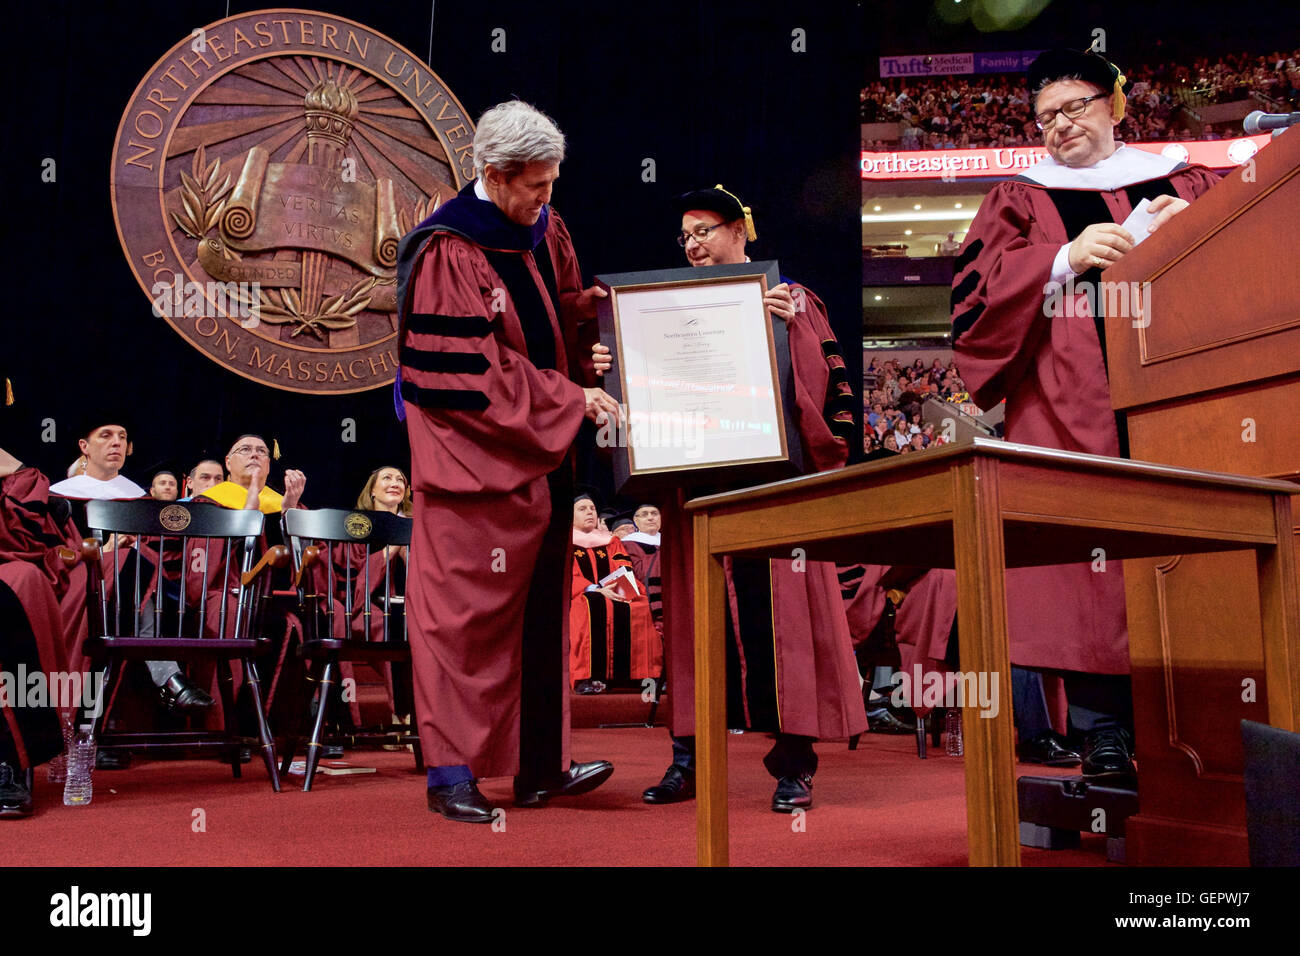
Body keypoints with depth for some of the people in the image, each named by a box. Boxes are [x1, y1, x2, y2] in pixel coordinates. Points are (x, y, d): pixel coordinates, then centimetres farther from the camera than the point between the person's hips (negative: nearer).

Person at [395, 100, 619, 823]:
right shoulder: (449, 252, -13)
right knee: (469, 613, -2)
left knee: (542, 612, 10)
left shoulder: (544, 230, 10)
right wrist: (570, 400, -16)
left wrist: (593, 305, -1)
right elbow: (473, 371, -17)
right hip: (476, 458, -7)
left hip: (544, 457, 8)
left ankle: (541, 765, 19)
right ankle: (452, 771, 11)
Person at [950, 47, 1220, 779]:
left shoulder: (1184, 185, 21)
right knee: (1087, 557, -10)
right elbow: (978, 294, 1)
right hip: (1071, 409, -2)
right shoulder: (1021, 200, 15)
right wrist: (1066, 261, -14)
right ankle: (1105, 733, -5)